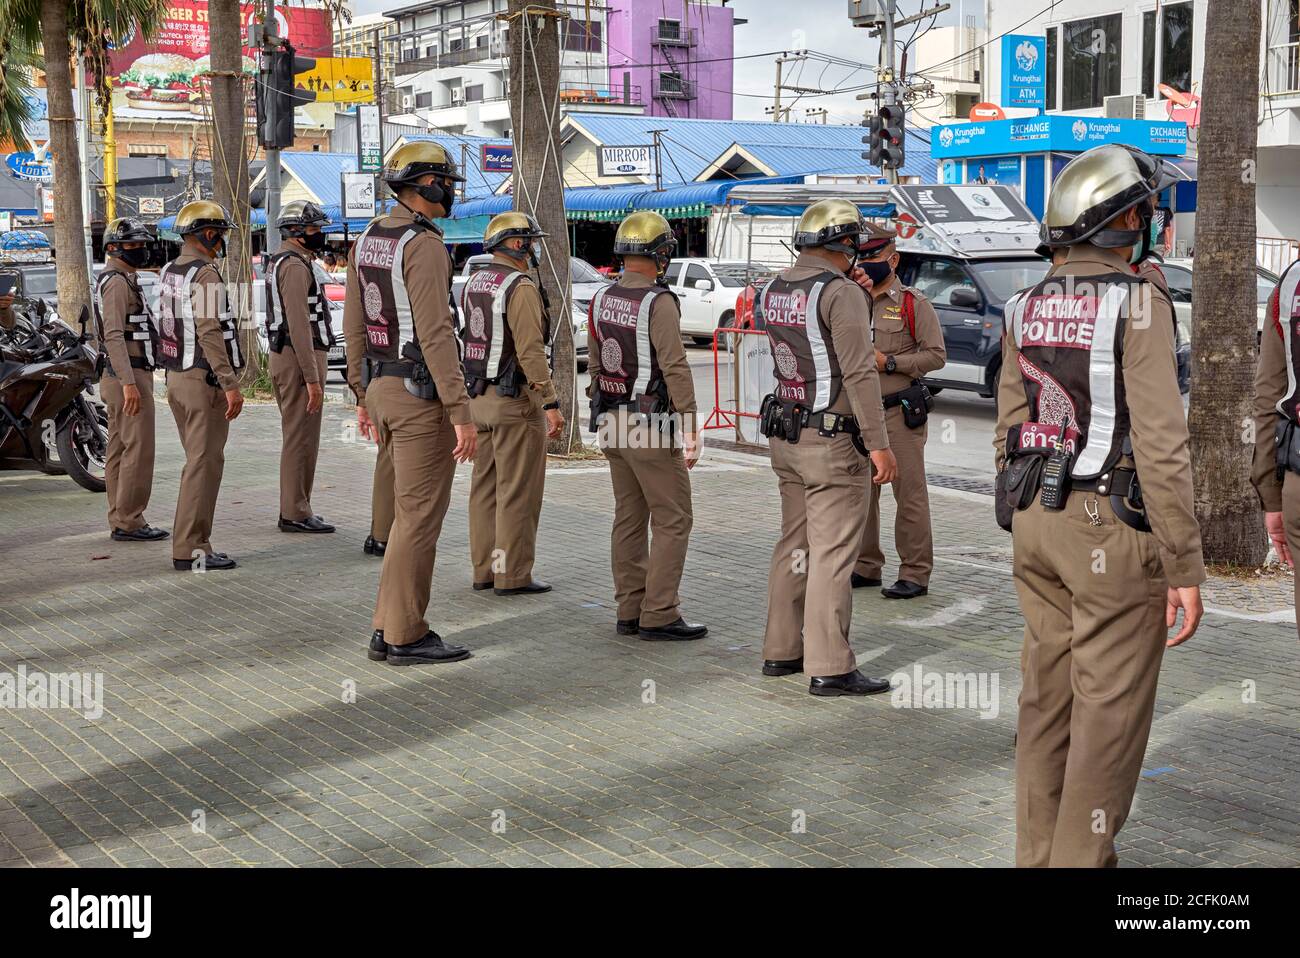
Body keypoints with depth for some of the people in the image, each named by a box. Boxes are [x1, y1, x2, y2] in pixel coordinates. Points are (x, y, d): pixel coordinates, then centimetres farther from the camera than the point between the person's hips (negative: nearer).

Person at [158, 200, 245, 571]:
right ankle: (190, 550, -5)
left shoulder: (167, 273, 14)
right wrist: (230, 384, -23)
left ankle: (194, 544, 17)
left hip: (176, 377, 10)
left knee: (199, 460, 15)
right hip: (203, 380, -10)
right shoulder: (205, 275, -15)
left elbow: (167, 327, 16)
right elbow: (210, 334, -22)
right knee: (204, 463, -6)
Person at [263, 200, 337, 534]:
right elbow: (299, 325, -21)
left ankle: (294, 509, 22)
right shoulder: (295, 265, -14)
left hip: (283, 357, 11)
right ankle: (295, 514, -2)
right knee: (301, 438, -6)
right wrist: (312, 378, -23)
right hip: (300, 359, -11)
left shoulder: (280, 262, 19)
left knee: (297, 437, 15)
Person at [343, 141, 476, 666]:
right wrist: (462, 413, -21)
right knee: (420, 515, -1)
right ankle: (406, 636, 6)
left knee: (417, 510, 15)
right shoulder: (424, 246, -17)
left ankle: (389, 628, 18)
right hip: (422, 395, -9)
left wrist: (363, 395, 22)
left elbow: (354, 325, 15)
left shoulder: (368, 241, 12)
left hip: (384, 388, 9)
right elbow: (436, 334, -22)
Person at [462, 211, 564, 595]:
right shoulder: (521, 287, -16)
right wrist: (551, 403, -20)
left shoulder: (474, 284, 11)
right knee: (519, 491, -3)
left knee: (486, 487, 12)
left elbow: (470, 341, 14)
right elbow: (531, 351, -22)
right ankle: (513, 575, 1)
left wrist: (475, 392, 20)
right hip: (515, 400, -9)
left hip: (479, 397, 9)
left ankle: (484, 569, 18)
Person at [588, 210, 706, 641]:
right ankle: (659, 615, -2)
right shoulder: (658, 302, -15)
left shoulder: (601, 300, 9)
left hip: (613, 424, 8)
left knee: (629, 519, 13)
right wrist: (689, 431, -16)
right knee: (672, 520, -1)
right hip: (650, 425, -8)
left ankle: (629, 612, 17)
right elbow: (675, 370, -19)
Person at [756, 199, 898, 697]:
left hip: (785, 437, 8)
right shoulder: (842, 294, -15)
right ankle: (829, 668, 0)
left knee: (794, 544, 16)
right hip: (834, 442, -8)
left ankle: (781, 650, 23)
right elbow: (860, 375, -19)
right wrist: (878, 445, -16)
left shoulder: (772, 290, 7)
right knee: (832, 555, -4)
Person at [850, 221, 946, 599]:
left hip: (900, 412, -6)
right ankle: (865, 566, 23)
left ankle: (915, 573, 2)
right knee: (861, 493, 12)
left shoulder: (913, 303, -4)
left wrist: (889, 362, -16)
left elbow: (936, 354, -8)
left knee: (909, 493, -4)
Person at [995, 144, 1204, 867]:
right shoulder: (1138, 305, -14)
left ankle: (1039, 851, 24)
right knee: (1110, 706, 2)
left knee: (1049, 691, 15)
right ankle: (1081, 858, 9)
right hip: (1112, 529, -7)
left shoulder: (1027, 309, 8)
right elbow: (1161, 445, -19)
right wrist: (1185, 568, -15)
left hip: (1038, 517, 7)